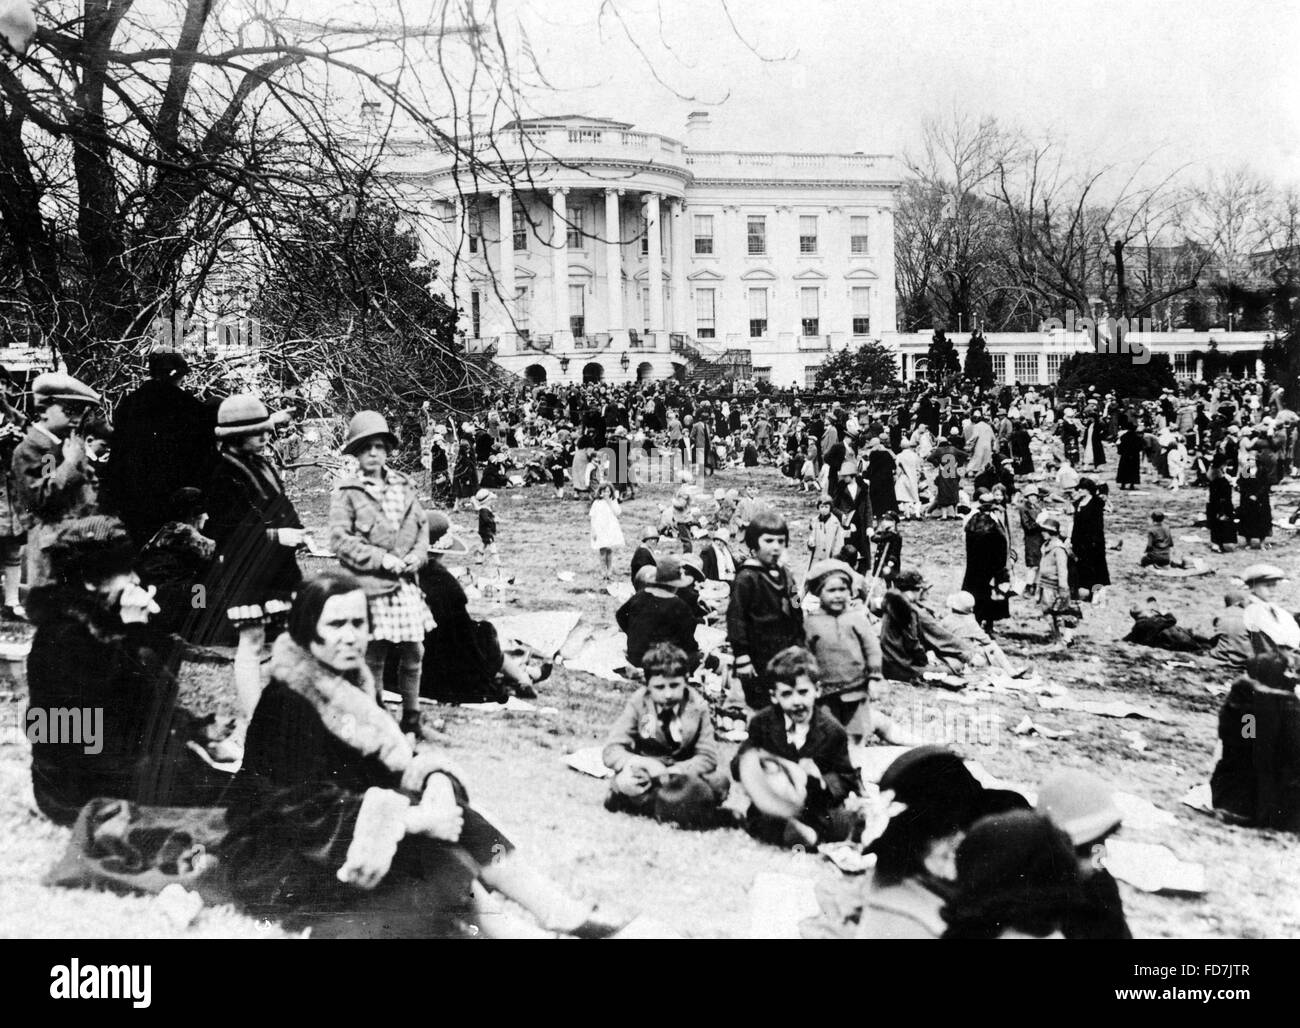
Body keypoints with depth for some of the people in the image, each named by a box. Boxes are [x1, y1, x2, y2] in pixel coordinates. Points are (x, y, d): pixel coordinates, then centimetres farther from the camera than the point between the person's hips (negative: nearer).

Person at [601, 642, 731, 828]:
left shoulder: (697, 706, -12)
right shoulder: (637, 704, -13)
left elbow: (707, 757, -14)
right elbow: (611, 751, -17)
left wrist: (671, 773, -31)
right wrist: (647, 764, -34)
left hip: (683, 773, 2)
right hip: (647, 774, -2)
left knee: (720, 779, -26)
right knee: (625, 781, -34)